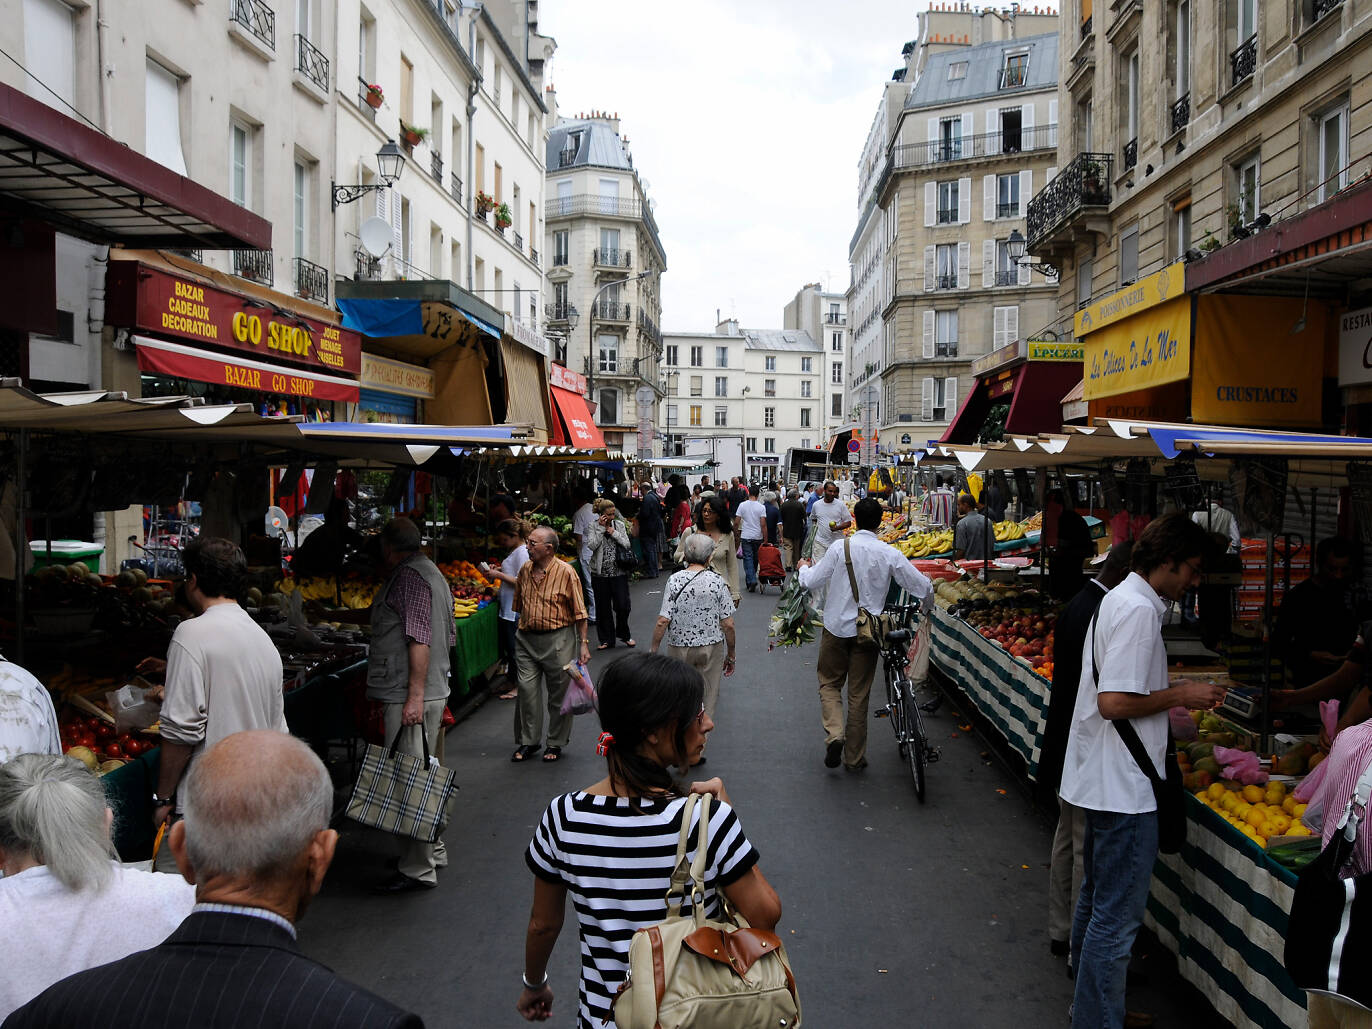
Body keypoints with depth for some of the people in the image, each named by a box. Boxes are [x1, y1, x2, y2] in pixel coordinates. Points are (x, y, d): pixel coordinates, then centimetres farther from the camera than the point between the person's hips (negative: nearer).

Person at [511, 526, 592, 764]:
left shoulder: (566, 572, -9)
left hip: (558, 640, -4)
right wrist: (521, 631, 18)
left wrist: (583, 643, -9)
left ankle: (556, 744, 18)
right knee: (527, 688, 1)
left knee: (559, 693, 5)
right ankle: (528, 742, 14)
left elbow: (579, 612, -7)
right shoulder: (524, 571, 6)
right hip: (526, 639, 4)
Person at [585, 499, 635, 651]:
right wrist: (601, 528, -15)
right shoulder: (593, 526, -1)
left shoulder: (619, 525, 5)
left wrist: (613, 532, -11)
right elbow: (591, 545, -14)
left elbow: (627, 544, -2)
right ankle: (606, 639, 18)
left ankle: (624, 634, 20)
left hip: (619, 572, 1)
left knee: (623, 605, -3)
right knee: (603, 608, 6)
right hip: (600, 573, -1)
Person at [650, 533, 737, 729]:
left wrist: (653, 650, -4)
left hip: (679, 648, 0)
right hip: (711, 648, 0)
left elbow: (662, 622, -15)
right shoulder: (717, 581, -9)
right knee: (708, 701, 11)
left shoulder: (674, 580, -10)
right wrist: (731, 654, 4)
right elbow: (728, 624, -8)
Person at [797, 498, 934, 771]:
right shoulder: (890, 553, -8)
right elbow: (921, 587, -2)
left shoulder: (840, 548, -11)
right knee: (859, 694, 11)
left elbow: (811, 582, -5)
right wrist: (933, 587, 22)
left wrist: (804, 568, 17)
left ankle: (834, 734, -10)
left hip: (837, 627, -1)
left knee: (829, 684, 15)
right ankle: (854, 757, 19)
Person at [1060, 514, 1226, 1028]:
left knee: (1096, 899, 21)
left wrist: (1176, 703, 17)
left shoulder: (1118, 599, 12)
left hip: (1102, 779, 11)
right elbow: (1116, 702, -25)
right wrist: (1180, 694, -13)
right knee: (1117, 915, -2)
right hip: (1123, 787, -11)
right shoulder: (1138, 609, -20)